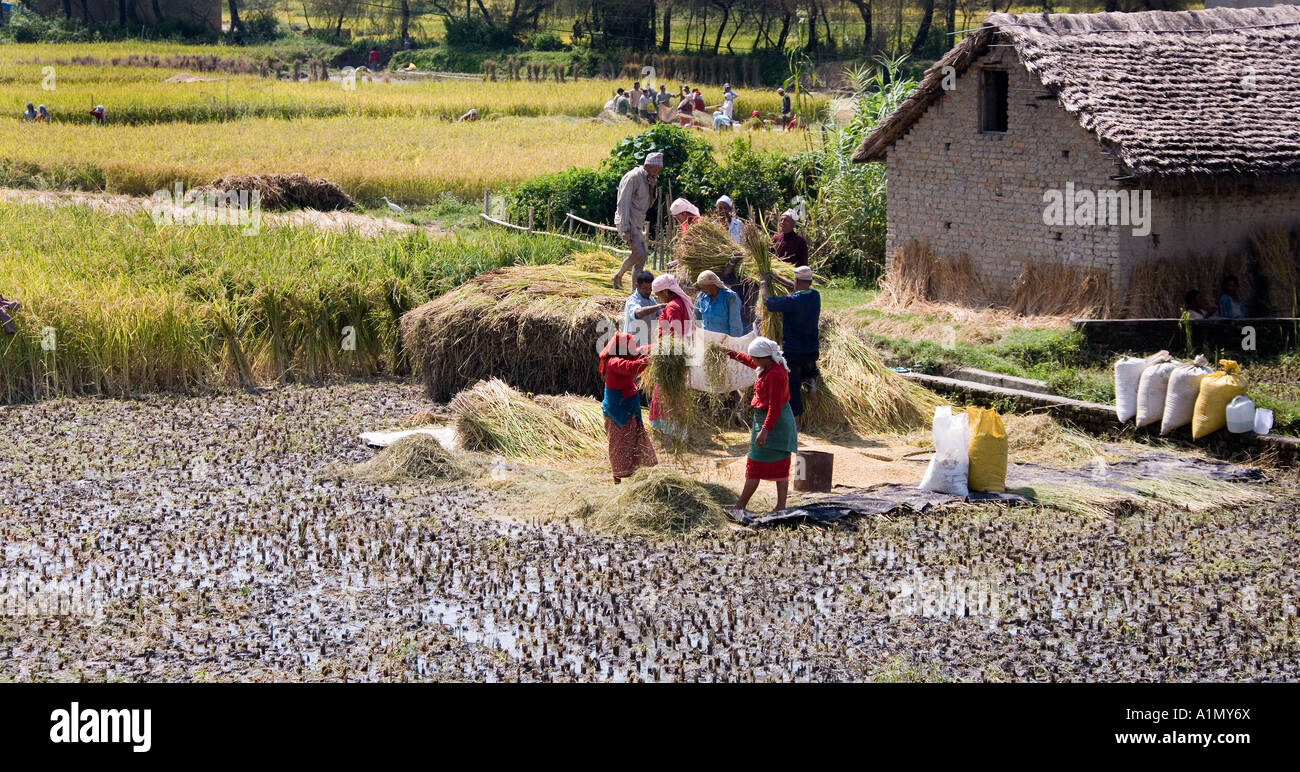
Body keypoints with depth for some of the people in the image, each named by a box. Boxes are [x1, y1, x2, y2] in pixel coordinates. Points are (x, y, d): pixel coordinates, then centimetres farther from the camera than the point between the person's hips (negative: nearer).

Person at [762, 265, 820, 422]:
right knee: (809, 369, 36)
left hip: (792, 353, -5)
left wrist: (764, 283, 10)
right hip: (812, 350, 5)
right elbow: (801, 290, 16)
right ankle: (811, 382, 4)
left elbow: (767, 301, -7)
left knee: (793, 389, 6)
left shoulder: (790, 301, -23)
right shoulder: (815, 296, -6)